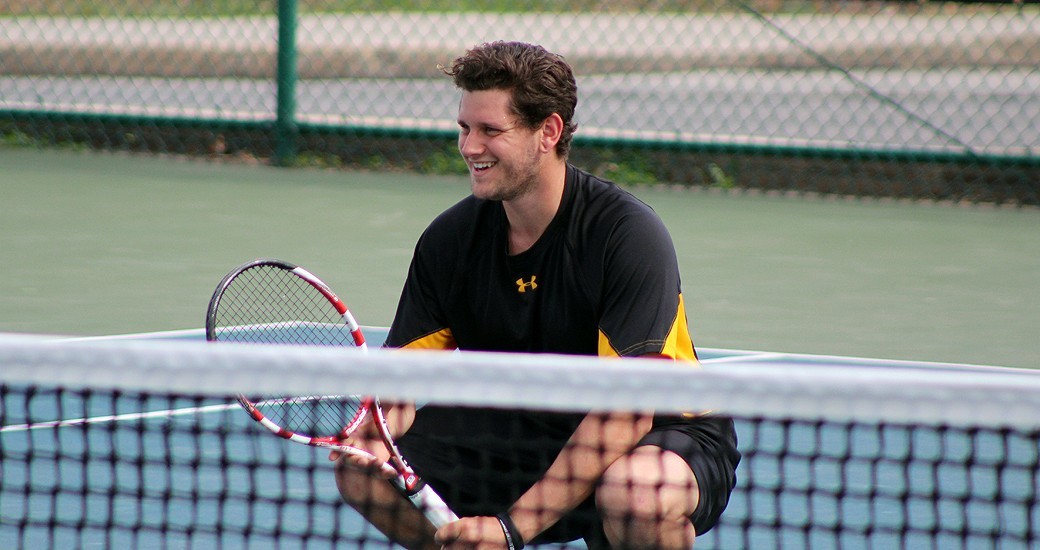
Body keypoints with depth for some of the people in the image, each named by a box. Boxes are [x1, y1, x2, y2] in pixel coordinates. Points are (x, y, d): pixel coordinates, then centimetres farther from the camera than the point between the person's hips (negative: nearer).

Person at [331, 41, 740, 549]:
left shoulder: (628, 234, -22)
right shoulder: (450, 239, -5)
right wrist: (370, 434, -29)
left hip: (662, 436, -5)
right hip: (523, 441, 5)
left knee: (636, 495, -41)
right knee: (362, 470, -14)